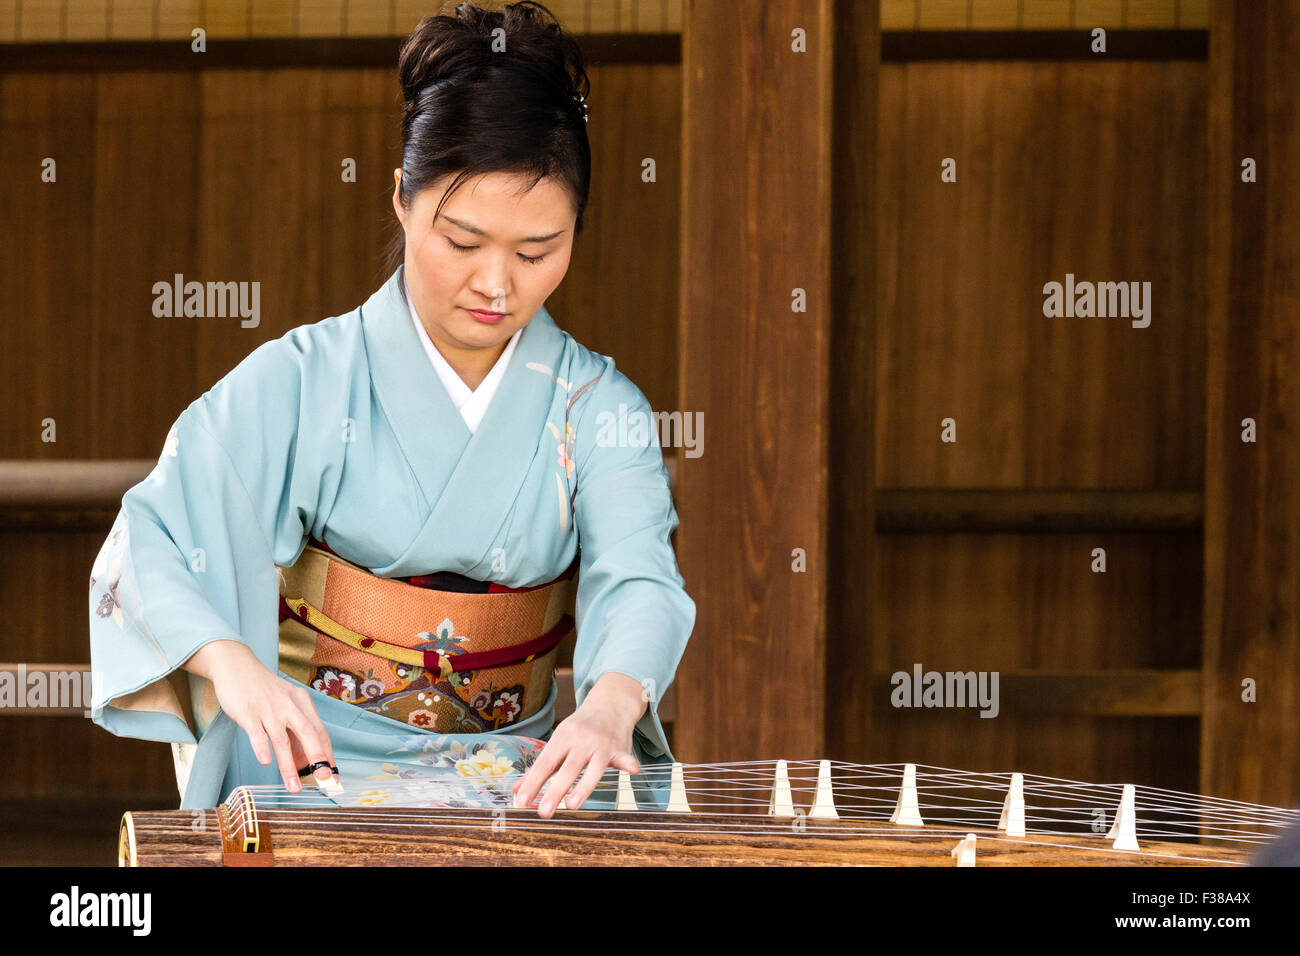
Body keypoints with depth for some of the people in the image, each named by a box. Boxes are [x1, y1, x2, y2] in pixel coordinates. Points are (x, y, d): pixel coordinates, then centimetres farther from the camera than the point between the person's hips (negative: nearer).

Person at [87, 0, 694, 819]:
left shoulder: (596, 406, 4)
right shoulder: (303, 380, -1)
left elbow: (639, 577, -12)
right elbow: (150, 542, -9)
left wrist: (611, 706, -36)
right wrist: (231, 662, -31)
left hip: (518, 770, 3)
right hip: (315, 755, -3)